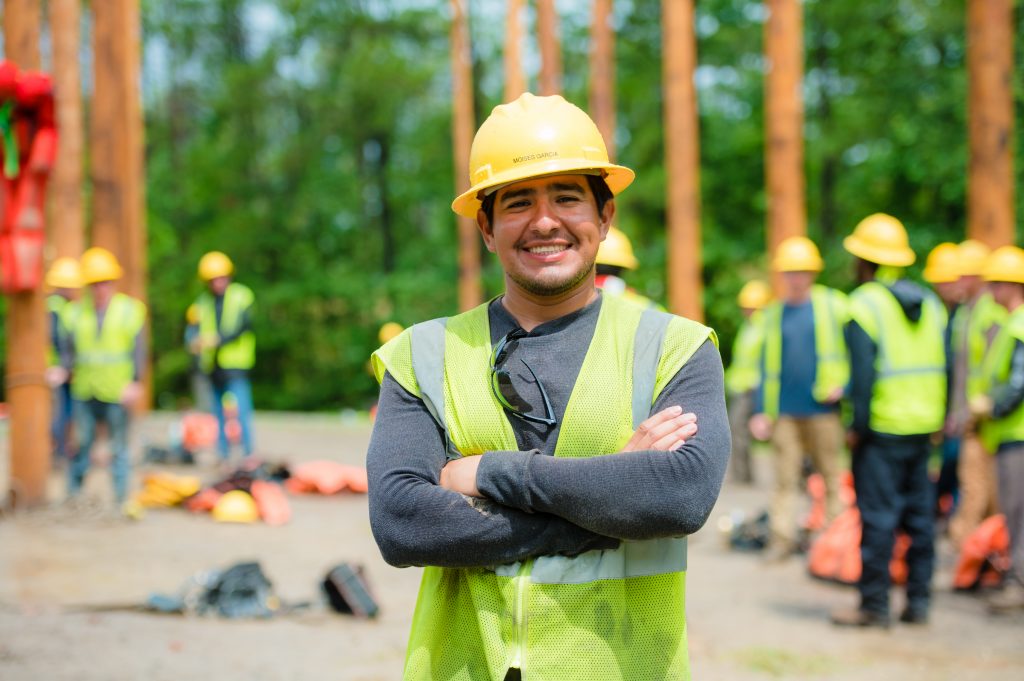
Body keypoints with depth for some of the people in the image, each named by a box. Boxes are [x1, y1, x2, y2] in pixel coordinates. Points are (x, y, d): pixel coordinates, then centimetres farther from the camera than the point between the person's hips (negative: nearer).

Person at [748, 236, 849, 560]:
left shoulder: (833, 305, 3)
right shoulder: (773, 313, 11)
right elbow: (767, 366, 13)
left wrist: (844, 384, -9)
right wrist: (762, 411, 7)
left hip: (823, 409, -2)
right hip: (784, 411, 2)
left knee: (832, 474, 3)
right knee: (785, 476, 1)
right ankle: (782, 536, 5)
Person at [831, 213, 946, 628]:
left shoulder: (865, 303, -10)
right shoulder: (930, 303, 11)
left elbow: (863, 372, -16)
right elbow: (945, 365, 11)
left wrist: (857, 426, -12)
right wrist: (940, 419, 16)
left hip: (882, 427, -7)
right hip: (923, 426, 7)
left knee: (878, 516, -3)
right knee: (919, 513, 11)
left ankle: (875, 605, 0)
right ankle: (918, 601, 15)